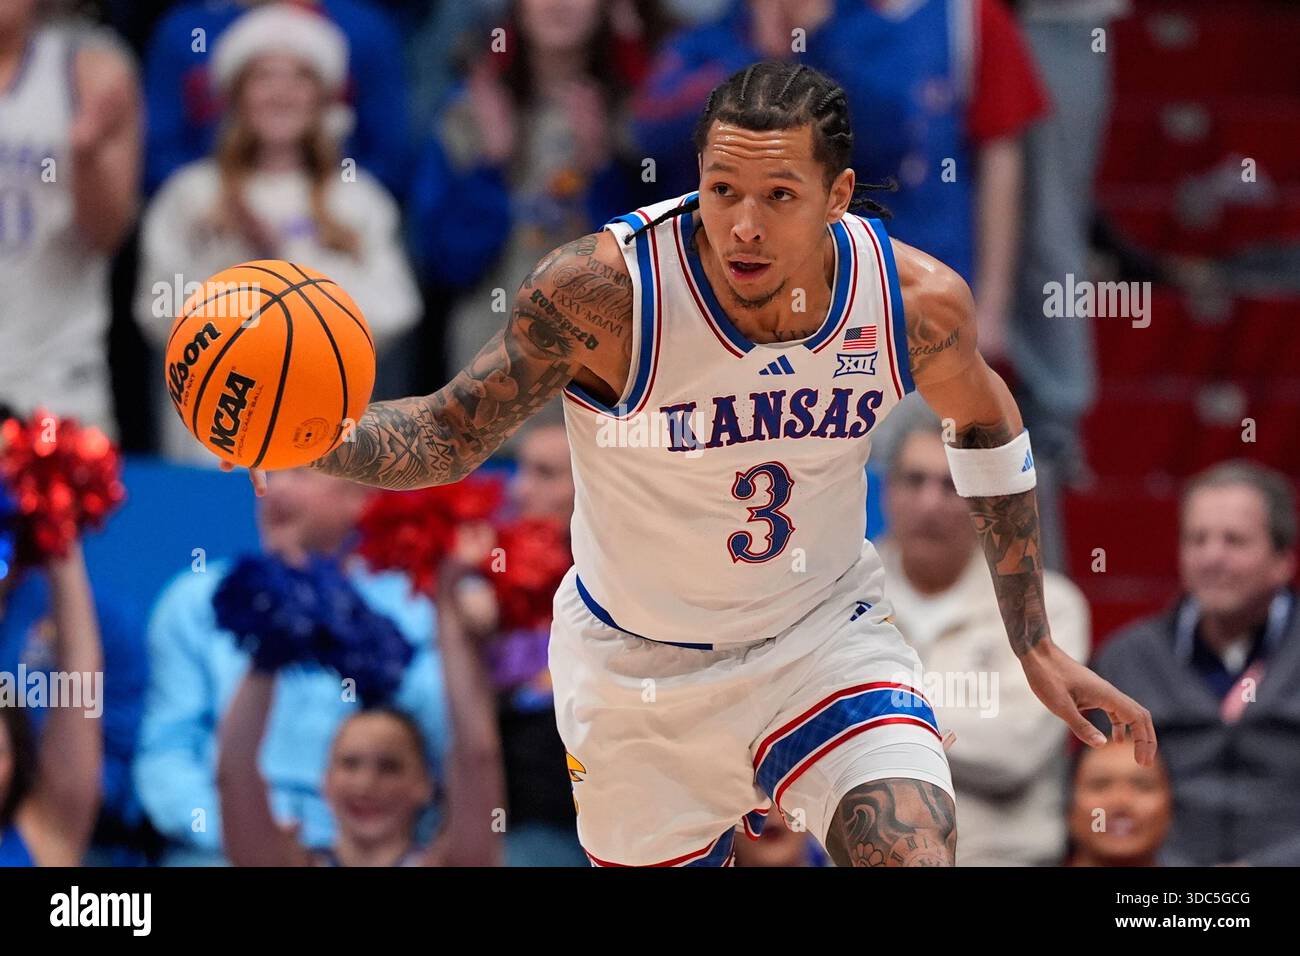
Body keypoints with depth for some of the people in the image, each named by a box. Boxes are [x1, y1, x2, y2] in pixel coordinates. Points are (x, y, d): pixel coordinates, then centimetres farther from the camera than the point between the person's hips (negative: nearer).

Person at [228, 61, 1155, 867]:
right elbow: (453, 433, -17)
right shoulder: (603, 288, -28)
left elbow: (984, 419, 4)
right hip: (637, 667, -1)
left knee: (917, 854, -22)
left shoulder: (920, 303, -19)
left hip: (825, 638, 1)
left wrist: (1034, 643, 8)